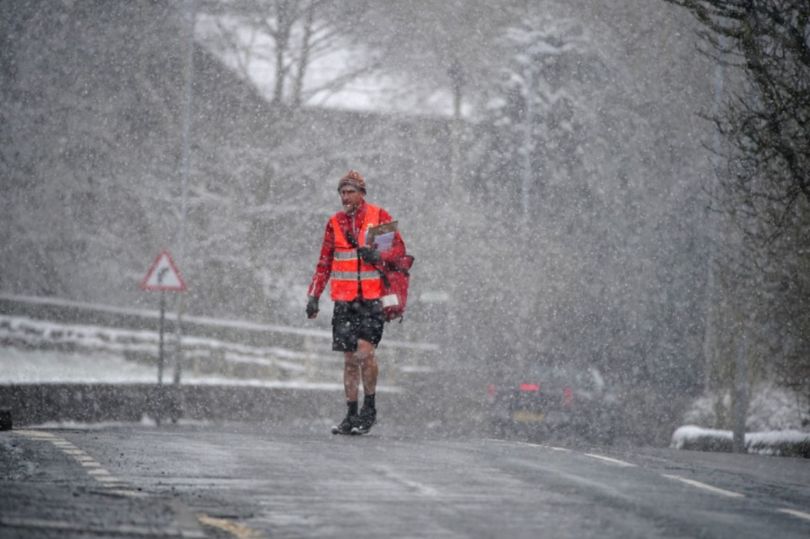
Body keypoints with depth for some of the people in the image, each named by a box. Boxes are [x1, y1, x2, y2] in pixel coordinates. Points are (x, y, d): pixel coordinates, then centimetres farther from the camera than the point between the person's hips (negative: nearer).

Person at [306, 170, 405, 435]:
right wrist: (313, 296, 7)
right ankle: (352, 415, 9)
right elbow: (324, 263, 14)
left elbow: (399, 248, 0)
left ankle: (369, 407, 2)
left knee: (365, 351, -16)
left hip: (372, 297, -3)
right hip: (345, 301, 3)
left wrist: (379, 256, -20)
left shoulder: (379, 216, 2)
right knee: (350, 359, 4)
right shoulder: (334, 223, 11)